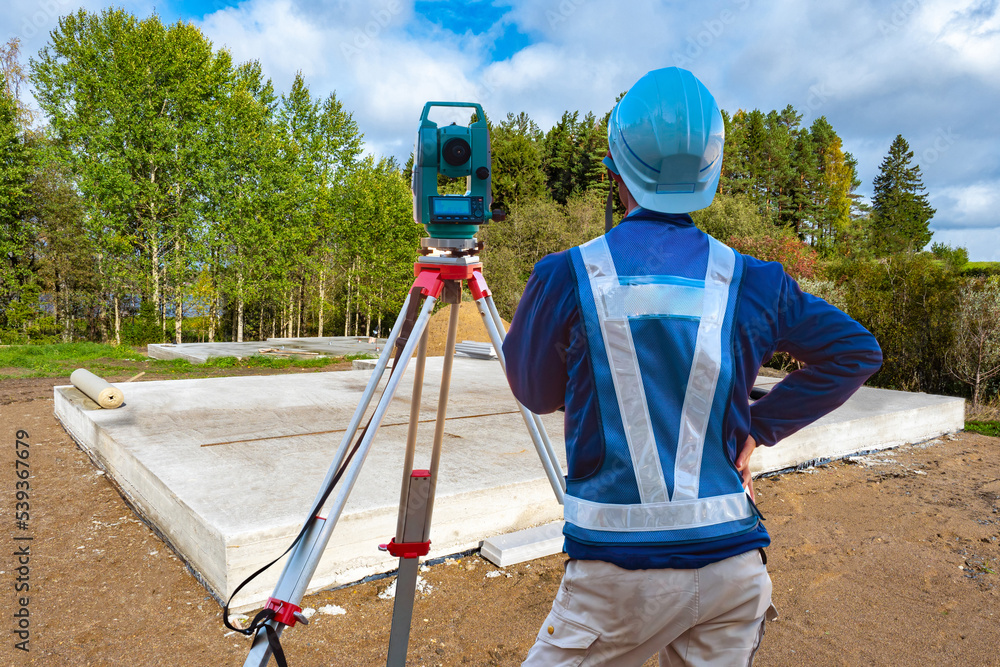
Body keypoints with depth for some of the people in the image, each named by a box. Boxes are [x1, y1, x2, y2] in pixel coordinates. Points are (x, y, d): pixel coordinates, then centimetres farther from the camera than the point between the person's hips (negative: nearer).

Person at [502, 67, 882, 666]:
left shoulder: (567, 276, -10)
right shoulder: (751, 283, -2)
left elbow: (536, 391, 4)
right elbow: (858, 351, 11)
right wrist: (761, 425, 10)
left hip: (618, 570, -3)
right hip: (733, 563, 4)